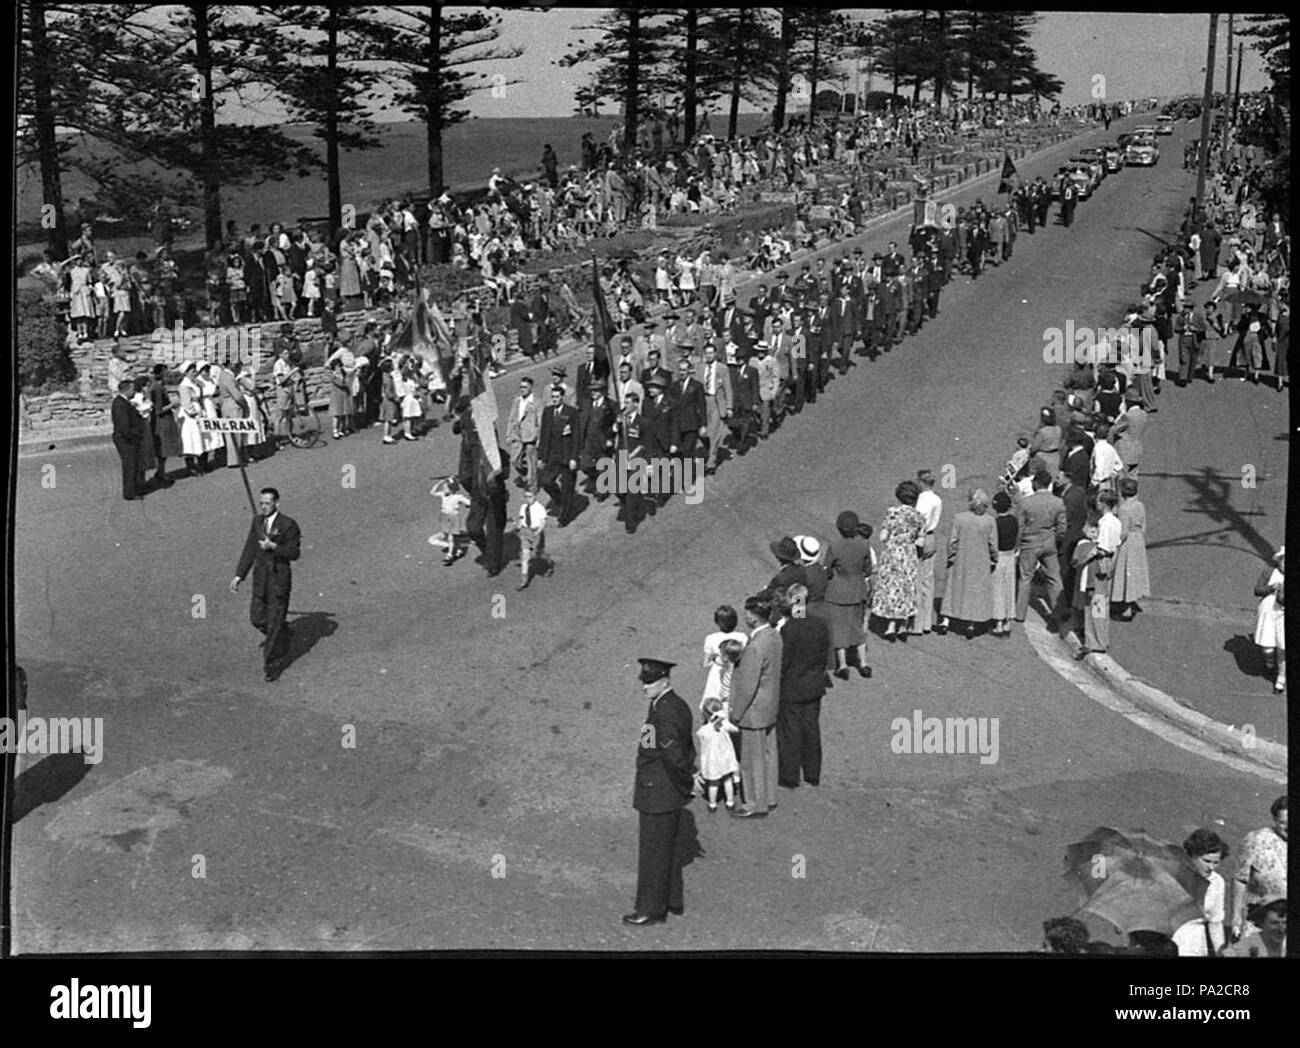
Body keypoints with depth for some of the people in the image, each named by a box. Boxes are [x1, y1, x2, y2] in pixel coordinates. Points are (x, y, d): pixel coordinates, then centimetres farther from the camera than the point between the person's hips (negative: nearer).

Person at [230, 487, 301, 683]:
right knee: (258, 618, 9)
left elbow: (295, 553, -12)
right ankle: (286, 634, 38)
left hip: (279, 579, -6)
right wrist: (238, 576, 5)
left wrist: (273, 546, -25)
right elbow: (249, 550, 10)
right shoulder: (257, 522, 6)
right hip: (260, 577, 6)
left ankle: (270, 664, 7)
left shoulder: (288, 524, -11)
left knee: (274, 622, -2)